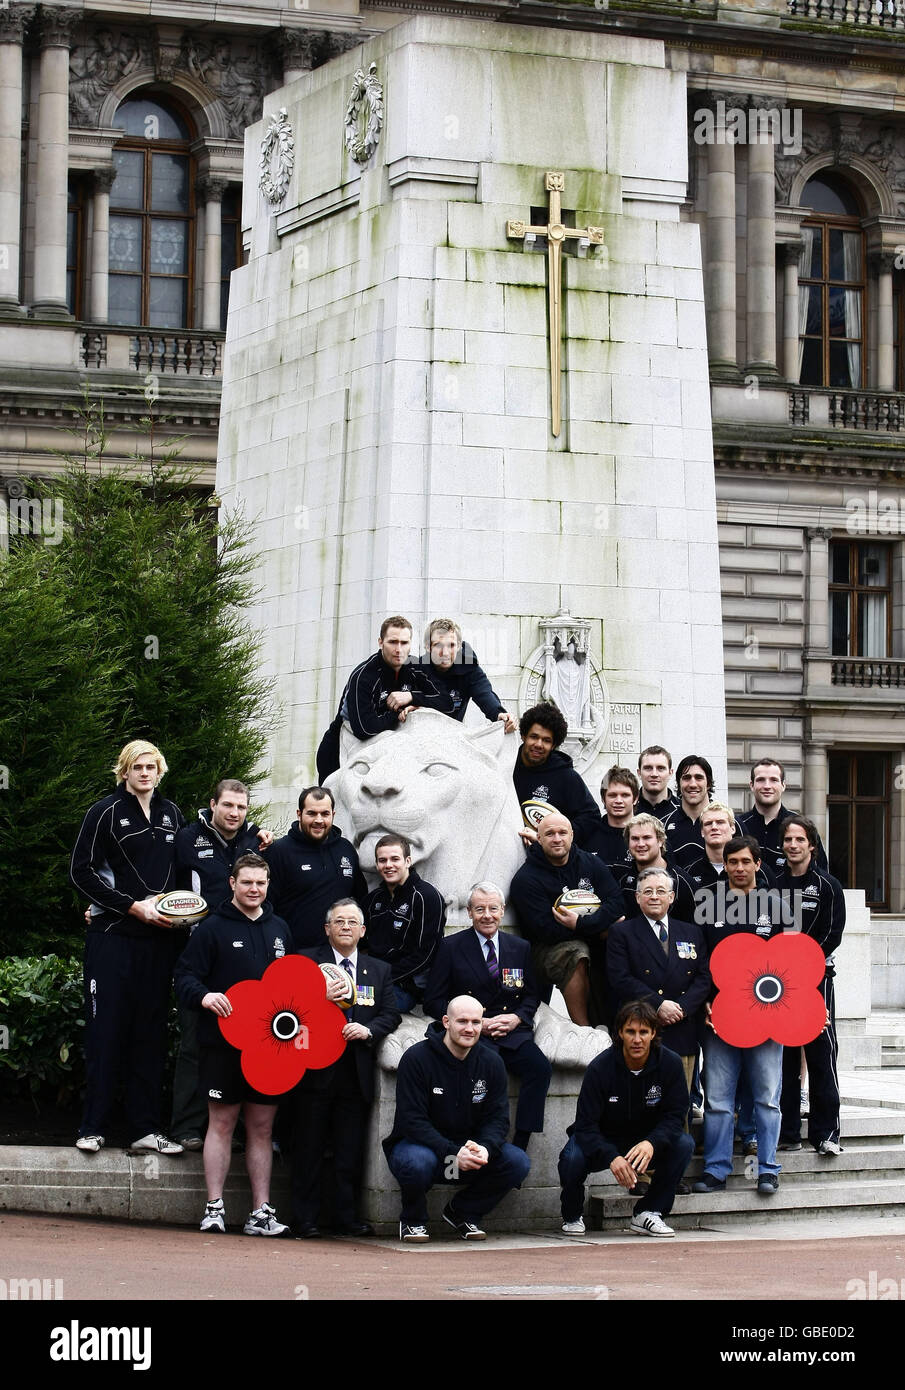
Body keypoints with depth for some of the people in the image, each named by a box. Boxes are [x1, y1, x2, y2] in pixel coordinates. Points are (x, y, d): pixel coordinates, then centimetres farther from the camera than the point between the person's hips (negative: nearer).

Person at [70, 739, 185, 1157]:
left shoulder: (171, 814, 13)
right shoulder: (106, 812, -2)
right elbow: (82, 871, -6)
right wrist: (133, 906, -12)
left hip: (157, 938, 4)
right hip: (113, 937, -4)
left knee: (151, 1031, 4)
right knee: (106, 1028, -4)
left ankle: (145, 1129, 7)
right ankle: (93, 1127, 1)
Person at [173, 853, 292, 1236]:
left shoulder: (279, 929, 17)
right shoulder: (212, 928, 1)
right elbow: (184, 975, -5)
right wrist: (203, 996, -24)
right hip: (224, 1044, -4)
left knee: (262, 1127, 5)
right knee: (221, 1122, -3)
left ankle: (261, 1211, 7)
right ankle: (214, 1207, 0)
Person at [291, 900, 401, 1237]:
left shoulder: (379, 970, 16)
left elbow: (391, 1014, 10)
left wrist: (369, 1030, -9)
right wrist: (321, 999, -18)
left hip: (357, 1072, 3)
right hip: (315, 1070, -3)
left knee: (351, 1151, 3)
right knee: (309, 1148, 0)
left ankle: (346, 1216, 10)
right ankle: (305, 1219, 4)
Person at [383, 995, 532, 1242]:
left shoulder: (491, 1062, 0)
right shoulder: (417, 1058, -14)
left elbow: (498, 1118, -2)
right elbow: (412, 1120, -19)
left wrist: (485, 1148, -26)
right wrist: (452, 1153, -33)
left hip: (468, 1146, 4)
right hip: (421, 1144, -4)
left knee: (518, 1163, -18)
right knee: (418, 1162, -39)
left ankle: (462, 1212, 7)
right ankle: (412, 1220, -5)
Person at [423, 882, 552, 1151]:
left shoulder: (520, 948, 16)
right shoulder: (451, 948, 6)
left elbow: (532, 996, 21)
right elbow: (433, 1002, 3)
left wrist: (516, 1018, -3)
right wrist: (476, 1024, -9)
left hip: (512, 1032, 3)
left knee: (540, 1068, -27)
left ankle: (518, 1149, -24)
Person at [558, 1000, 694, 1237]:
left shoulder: (669, 1064, -13)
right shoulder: (601, 1067, -20)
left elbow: (674, 1116, -12)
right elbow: (586, 1124, -22)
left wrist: (651, 1143, -35)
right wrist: (611, 1157, -41)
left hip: (645, 1144, 2)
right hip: (602, 1142, -2)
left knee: (684, 1144, -24)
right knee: (573, 1157, -34)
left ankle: (648, 1213, -9)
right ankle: (573, 1216, -1)